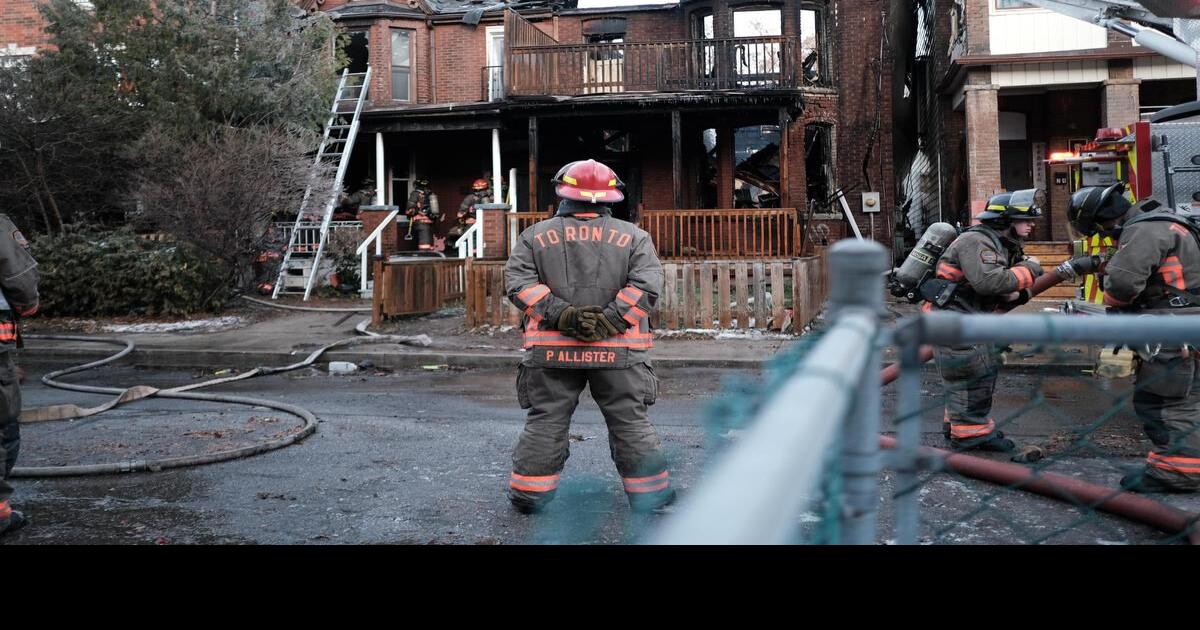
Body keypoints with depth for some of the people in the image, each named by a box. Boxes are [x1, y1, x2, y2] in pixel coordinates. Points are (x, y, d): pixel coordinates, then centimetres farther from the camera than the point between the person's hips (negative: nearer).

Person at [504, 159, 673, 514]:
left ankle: (529, 494, 15)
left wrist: (560, 314, -11)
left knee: (545, 422, 10)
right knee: (631, 422, 10)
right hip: (617, 350, 0)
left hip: (552, 349, 1)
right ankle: (649, 493, 17)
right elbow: (647, 284, -8)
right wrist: (612, 320, -11)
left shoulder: (535, 236, 6)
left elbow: (518, 282, -4)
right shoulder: (633, 237, 5)